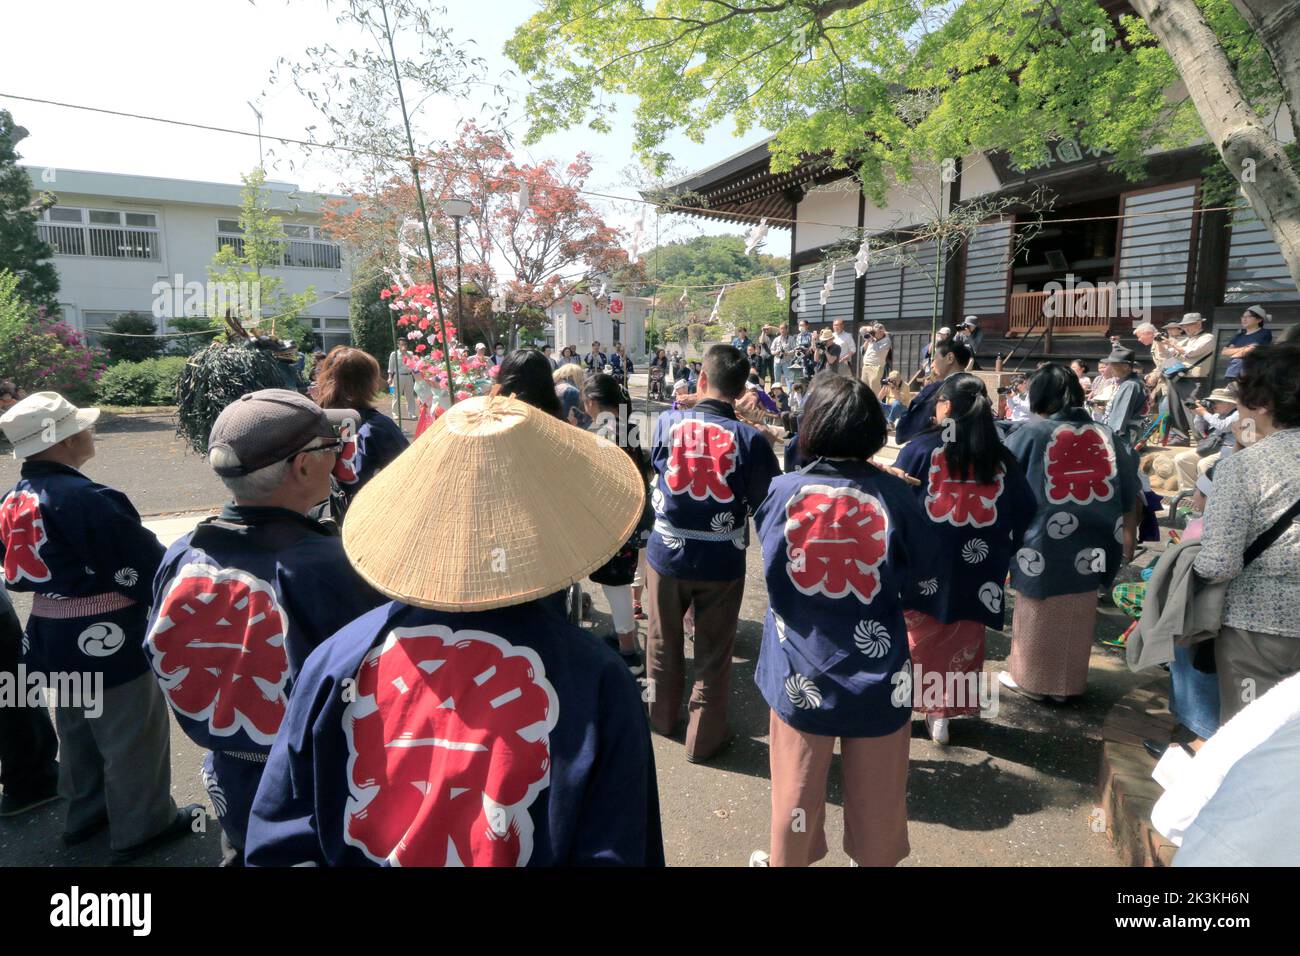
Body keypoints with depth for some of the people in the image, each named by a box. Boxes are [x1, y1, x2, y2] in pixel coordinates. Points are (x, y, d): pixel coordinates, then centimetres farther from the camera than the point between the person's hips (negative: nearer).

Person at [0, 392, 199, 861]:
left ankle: (85, 813, 43)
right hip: (106, 642, -9)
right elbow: (148, 565, -21)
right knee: (132, 735, 9)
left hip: (52, 641, 9)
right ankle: (142, 826, 25)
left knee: (78, 729, 25)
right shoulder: (88, 500, -26)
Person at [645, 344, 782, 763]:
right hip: (721, 561, -2)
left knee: (663, 643, 22)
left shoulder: (666, 422, -9)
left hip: (667, 553, 2)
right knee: (713, 652, 14)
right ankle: (705, 736, 27)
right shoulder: (750, 439, -16)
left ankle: (662, 716, 42)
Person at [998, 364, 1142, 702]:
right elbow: (1130, 496, 7)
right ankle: (1067, 683, 30)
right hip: (1089, 547, 3)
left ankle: (1030, 680, 27)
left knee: (1037, 616, 13)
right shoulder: (1107, 436, 2)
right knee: (1076, 618, 17)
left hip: (1042, 544, -3)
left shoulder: (1030, 433, -10)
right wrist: (1128, 540, 16)